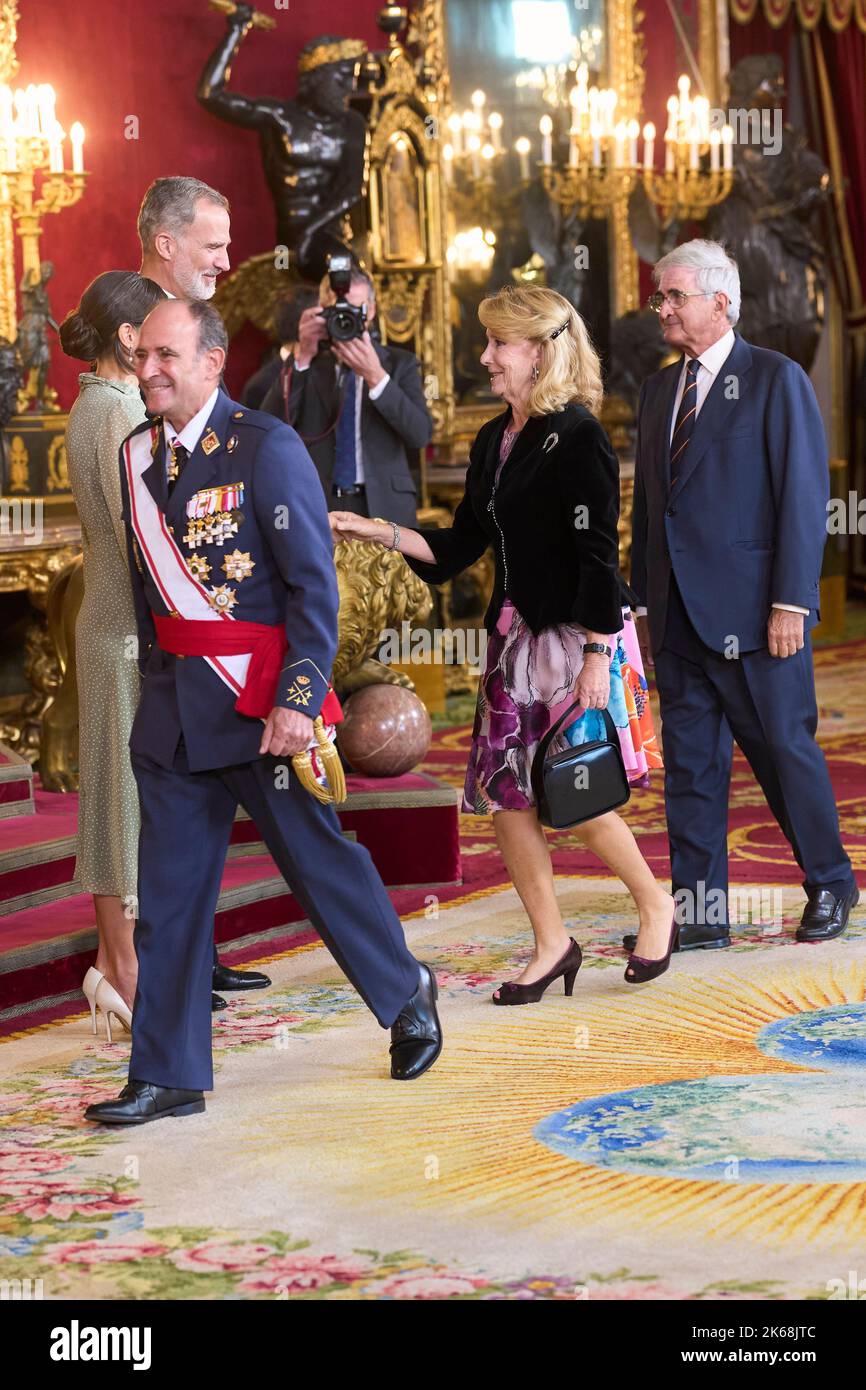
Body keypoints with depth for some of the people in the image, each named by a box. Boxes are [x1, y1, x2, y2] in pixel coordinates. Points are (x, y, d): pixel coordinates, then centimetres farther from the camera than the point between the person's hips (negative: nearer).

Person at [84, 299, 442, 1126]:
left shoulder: (266, 448, -11)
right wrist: (155, 679, 13)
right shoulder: (138, 454, 8)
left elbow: (315, 585, -13)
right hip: (172, 703, 6)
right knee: (168, 888, 5)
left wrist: (298, 700, -18)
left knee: (320, 858, 7)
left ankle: (406, 996, 31)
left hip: (259, 696, -6)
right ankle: (167, 1076, 12)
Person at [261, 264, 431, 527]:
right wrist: (302, 359, -14)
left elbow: (421, 434, -8)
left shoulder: (400, 363, 7)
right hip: (317, 506, 0)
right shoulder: (305, 366, 8)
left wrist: (375, 376, -18)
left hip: (383, 507, 0)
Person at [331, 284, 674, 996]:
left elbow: (599, 555, -15)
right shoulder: (493, 441, 11)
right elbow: (460, 547, 14)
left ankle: (655, 904, 20)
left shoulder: (578, 436, -12)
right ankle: (552, 945, 17)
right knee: (505, 793, 4)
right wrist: (377, 531, 5)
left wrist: (596, 655, -19)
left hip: (577, 637, -8)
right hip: (515, 637, 8)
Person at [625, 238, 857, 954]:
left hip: (753, 612, -6)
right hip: (678, 616, 6)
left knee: (785, 748, 4)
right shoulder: (659, 389, 14)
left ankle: (830, 883, 23)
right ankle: (699, 910, 13)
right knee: (690, 761, 7)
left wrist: (791, 602, -16)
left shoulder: (777, 380, -6)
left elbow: (804, 497, -10)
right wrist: (643, 601, 12)